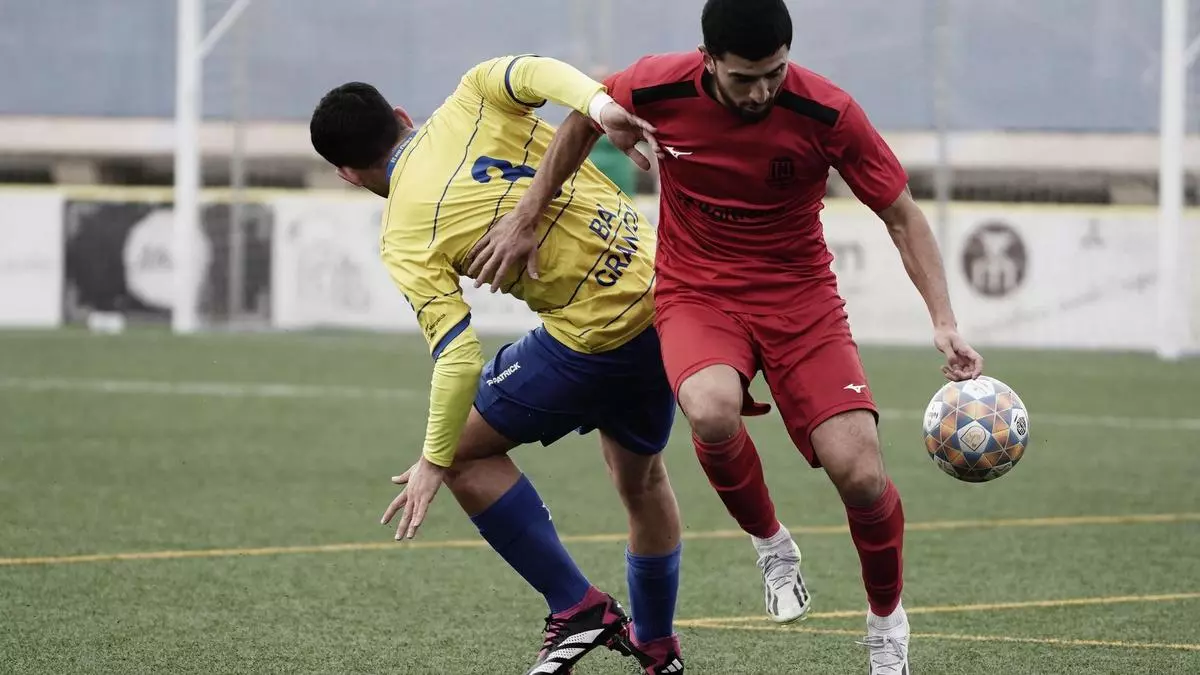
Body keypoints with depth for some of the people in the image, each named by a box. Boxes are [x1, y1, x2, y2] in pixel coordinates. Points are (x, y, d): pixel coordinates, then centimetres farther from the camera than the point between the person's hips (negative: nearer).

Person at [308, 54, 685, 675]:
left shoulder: (405, 238, -9)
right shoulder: (470, 104, 5)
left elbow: (458, 355, -16)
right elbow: (531, 72, -17)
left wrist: (434, 462, -6)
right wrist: (598, 105, -31)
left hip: (595, 334, -7)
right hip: (664, 288, 7)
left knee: (467, 451, 8)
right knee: (639, 474, 27)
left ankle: (576, 606, 7)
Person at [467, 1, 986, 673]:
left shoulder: (827, 113, -18)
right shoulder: (659, 88, -16)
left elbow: (903, 217, -8)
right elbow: (583, 120, 8)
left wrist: (945, 323, -18)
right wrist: (526, 218, 11)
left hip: (800, 295, 0)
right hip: (697, 294, 0)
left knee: (860, 473, -15)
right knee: (712, 411, -34)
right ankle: (772, 545, -2)